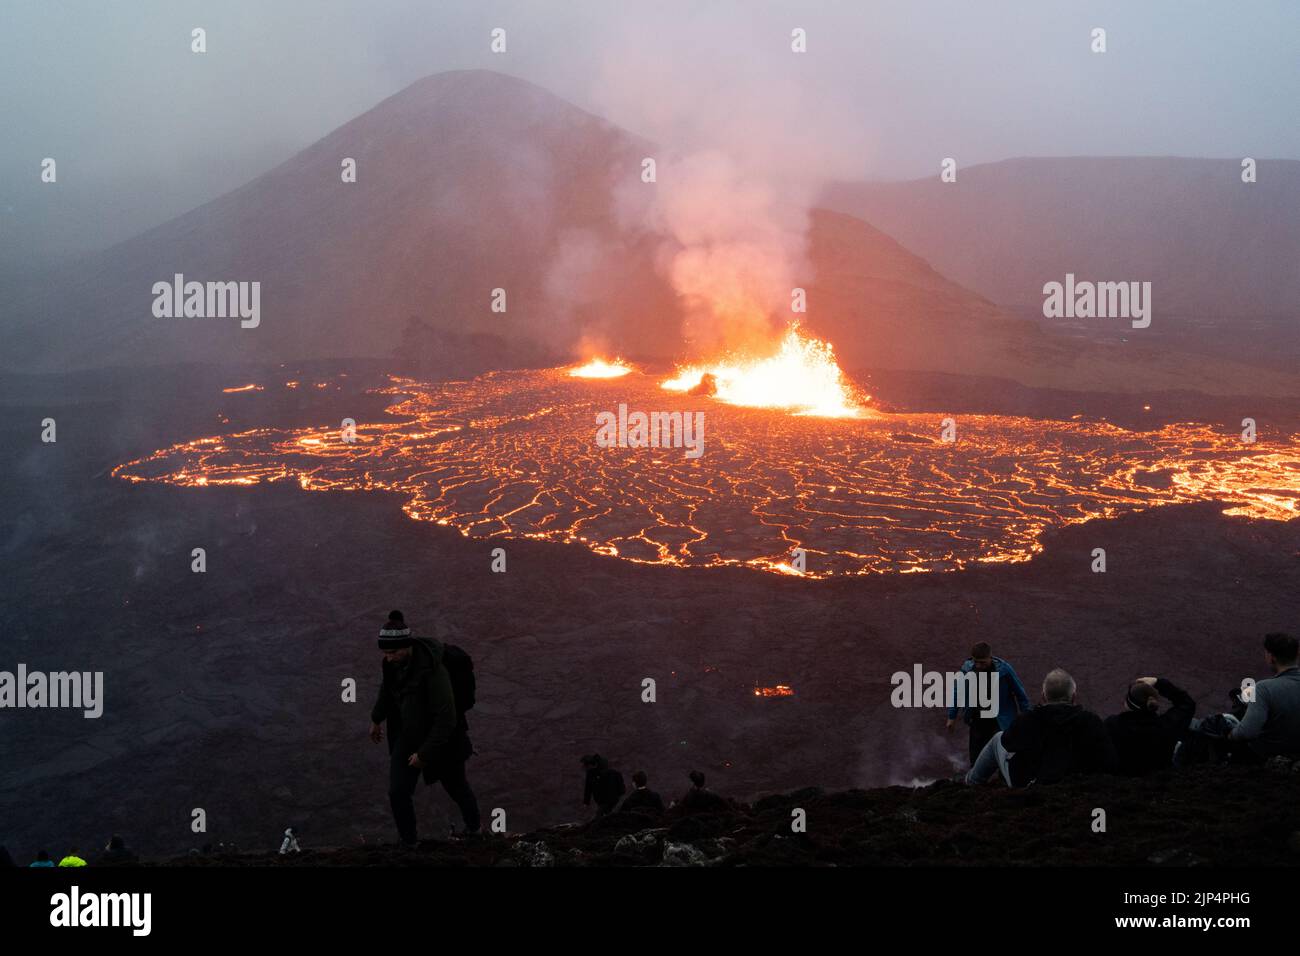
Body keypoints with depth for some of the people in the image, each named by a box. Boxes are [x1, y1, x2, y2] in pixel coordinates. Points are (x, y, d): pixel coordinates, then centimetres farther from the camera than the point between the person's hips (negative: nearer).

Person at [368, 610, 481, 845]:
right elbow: (388, 686, 10)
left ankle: (473, 827, 48)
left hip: (441, 739, -5)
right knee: (398, 793, -1)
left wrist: (425, 754, -26)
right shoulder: (395, 661, -15)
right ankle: (408, 843, 20)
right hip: (409, 734, 5)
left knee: (457, 787, 20)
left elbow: (446, 719, -32)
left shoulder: (433, 671, -37)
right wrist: (377, 718, 23)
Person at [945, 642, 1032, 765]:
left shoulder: (1004, 670, -19)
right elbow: (956, 691, 4)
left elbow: (1020, 694, -6)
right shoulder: (967, 668, -12)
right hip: (977, 721, 3)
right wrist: (952, 717, 9)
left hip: (1000, 722, -3)